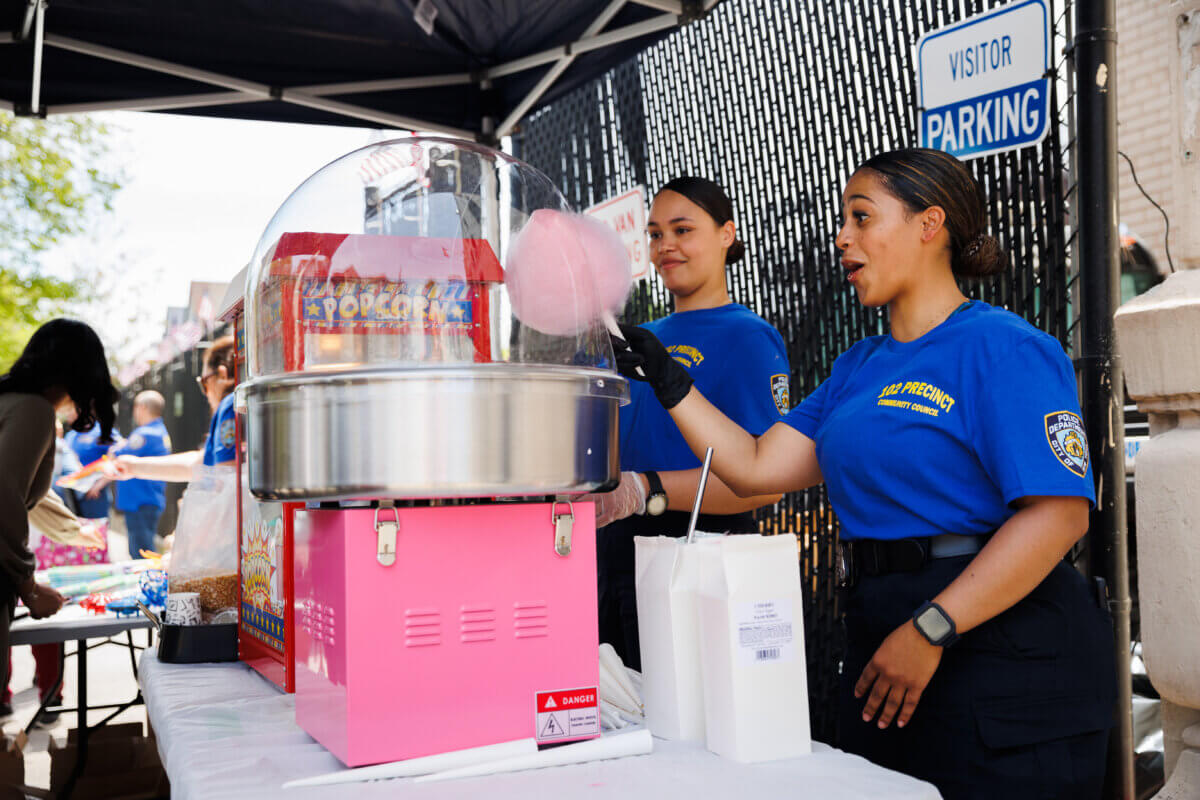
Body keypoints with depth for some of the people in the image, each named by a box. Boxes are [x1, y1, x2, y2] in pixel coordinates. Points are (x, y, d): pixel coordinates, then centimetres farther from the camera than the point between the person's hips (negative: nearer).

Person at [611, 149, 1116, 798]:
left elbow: (1059, 512, -19)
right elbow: (755, 468, 10)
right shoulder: (859, 367, 14)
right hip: (880, 634, 8)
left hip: (1002, 642, -7)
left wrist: (931, 629, -22)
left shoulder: (1004, 348, -10)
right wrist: (666, 379, 5)